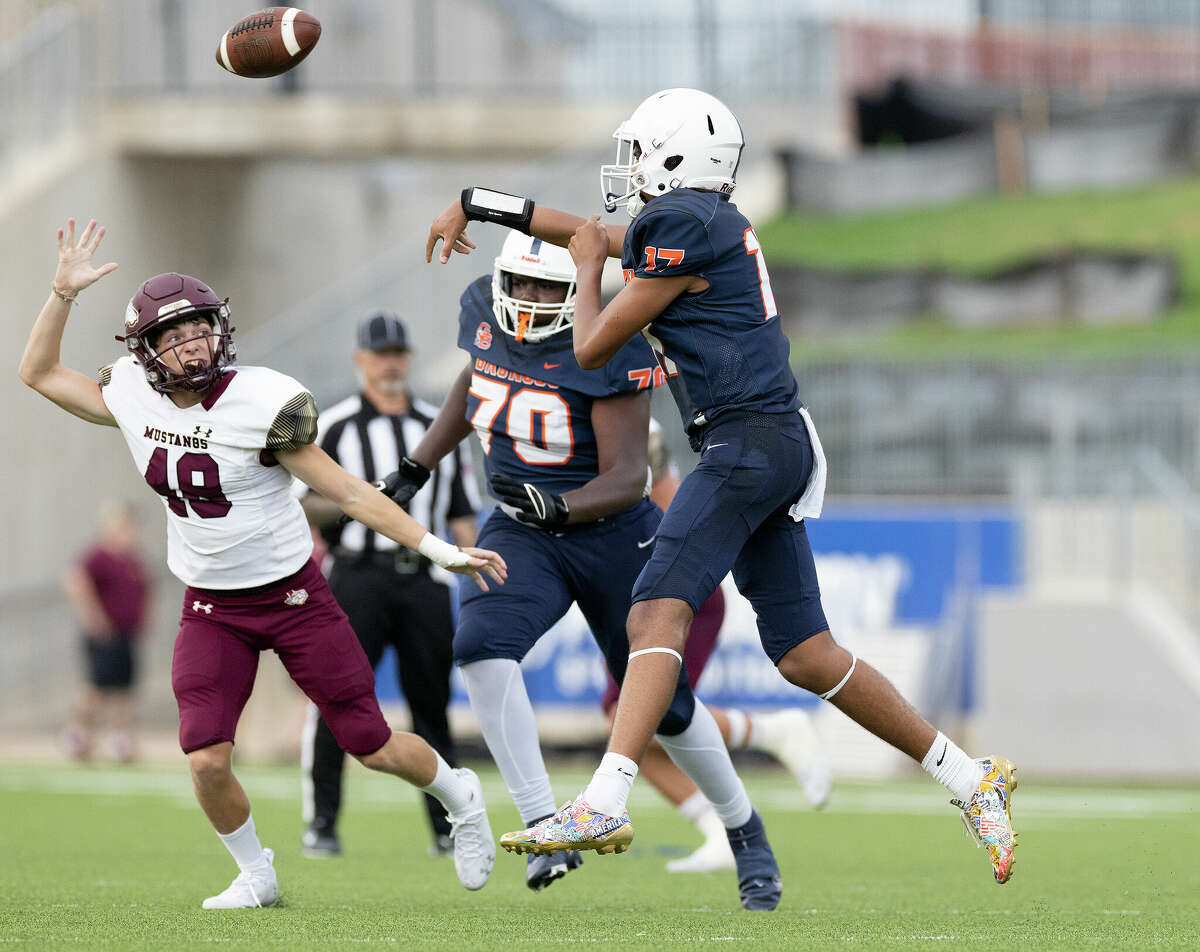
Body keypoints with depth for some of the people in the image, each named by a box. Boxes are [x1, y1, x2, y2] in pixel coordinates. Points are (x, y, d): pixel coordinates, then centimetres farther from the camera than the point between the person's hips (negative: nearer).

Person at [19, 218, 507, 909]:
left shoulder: (261, 403, -19)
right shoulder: (134, 398, -5)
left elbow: (348, 492, -15)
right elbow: (40, 372, 10)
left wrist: (440, 550, -18)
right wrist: (64, 293, -2)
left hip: (293, 594, -3)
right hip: (211, 609, 3)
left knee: (371, 744, 3)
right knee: (206, 759, -14)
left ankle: (459, 795, 36)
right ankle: (255, 874, 12)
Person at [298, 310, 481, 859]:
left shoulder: (438, 428, 17)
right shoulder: (334, 426, 5)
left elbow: (460, 515, 18)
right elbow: (296, 504, 1)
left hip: (423, 581, 3)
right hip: (359, 575, -3)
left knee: (431, 701, 4)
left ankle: (447, 829, 8)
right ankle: (321, 824, -4)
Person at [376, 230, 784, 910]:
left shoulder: (610, 352, -21)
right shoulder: (485, 311, -4)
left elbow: (627, 478, -22)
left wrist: (558, 506, -40)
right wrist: (416, 468, 16)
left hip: (610, 531, -4)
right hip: (523, 532, 4)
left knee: (664, 704, 7)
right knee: (483, 647, -27)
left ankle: (749, 837, 31)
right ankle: (544, 827, -24)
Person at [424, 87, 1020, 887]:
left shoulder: (683, 227, -9)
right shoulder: (707, 223, 19)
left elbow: (594, 348, -3)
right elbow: (591, 231, 35)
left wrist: (589, 269, 16)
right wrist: (473, 206, 41)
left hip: (748, 440, -10)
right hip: (778, 447, 10)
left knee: (658, 611, -18)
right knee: (805, 652, 9)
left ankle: (605, 802, -31)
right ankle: (969, 779, 12)